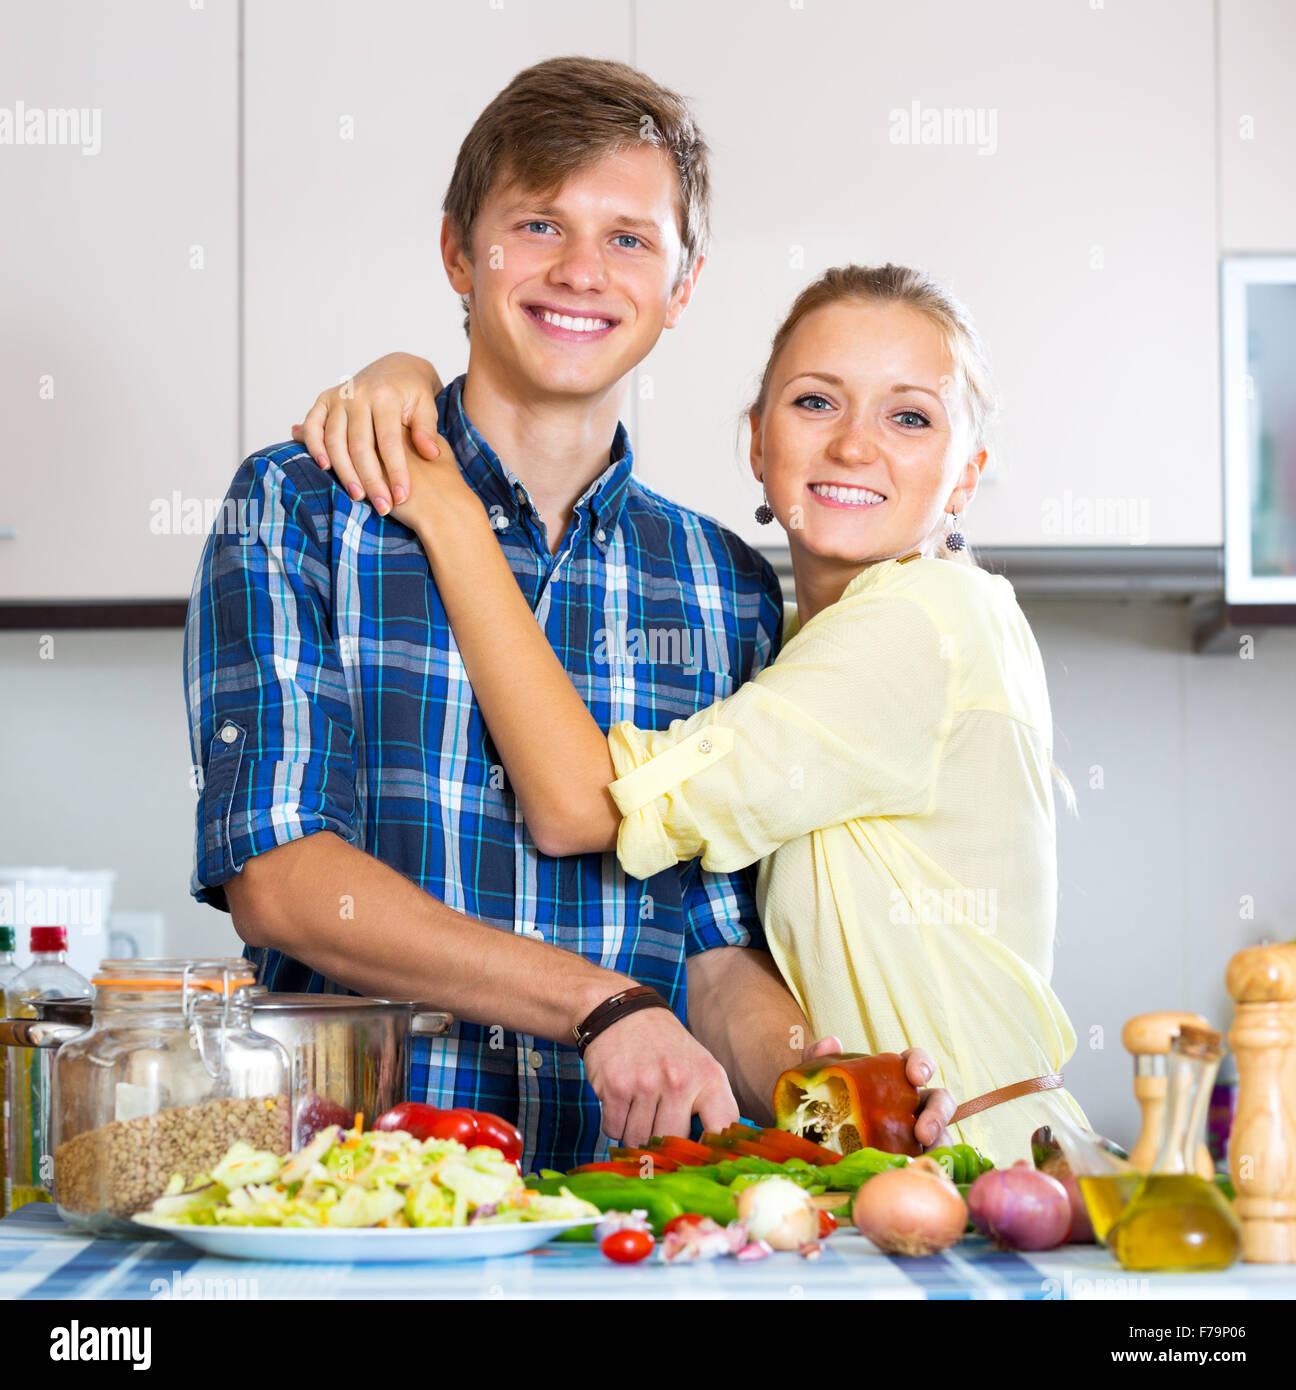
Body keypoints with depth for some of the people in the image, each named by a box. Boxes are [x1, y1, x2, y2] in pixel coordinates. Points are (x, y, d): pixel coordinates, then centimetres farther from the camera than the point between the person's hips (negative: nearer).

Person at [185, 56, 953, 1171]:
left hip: (626, 1195, 3)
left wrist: (814, 1076, -9)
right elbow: (273, 875, -7)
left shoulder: (730, 592, 12)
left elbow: (721, 959, 13)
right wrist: (600, 1002, -17)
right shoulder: (299, 511, 3)